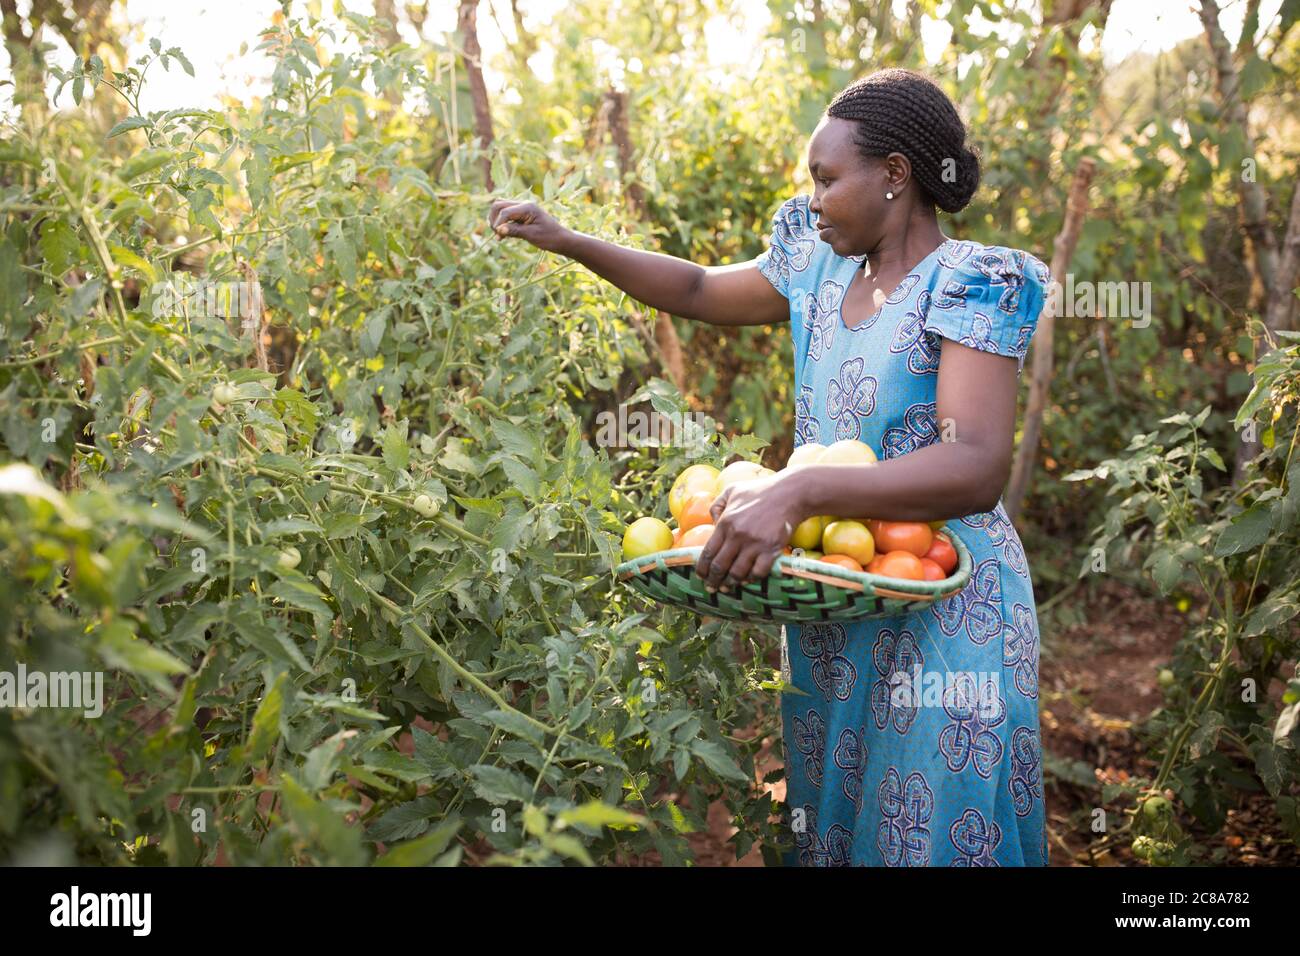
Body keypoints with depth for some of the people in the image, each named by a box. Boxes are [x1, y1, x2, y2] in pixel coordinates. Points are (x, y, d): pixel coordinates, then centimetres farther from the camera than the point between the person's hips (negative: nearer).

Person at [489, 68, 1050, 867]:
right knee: (830, 818, 17)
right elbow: (701, 292, 23)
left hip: (942, 621, -7)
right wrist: (565, 241, 17)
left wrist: (797, 490, -39)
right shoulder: (823, 271, 8)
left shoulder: (969, 287, -16)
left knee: (932, 832, 2)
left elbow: (978, 470, -29)